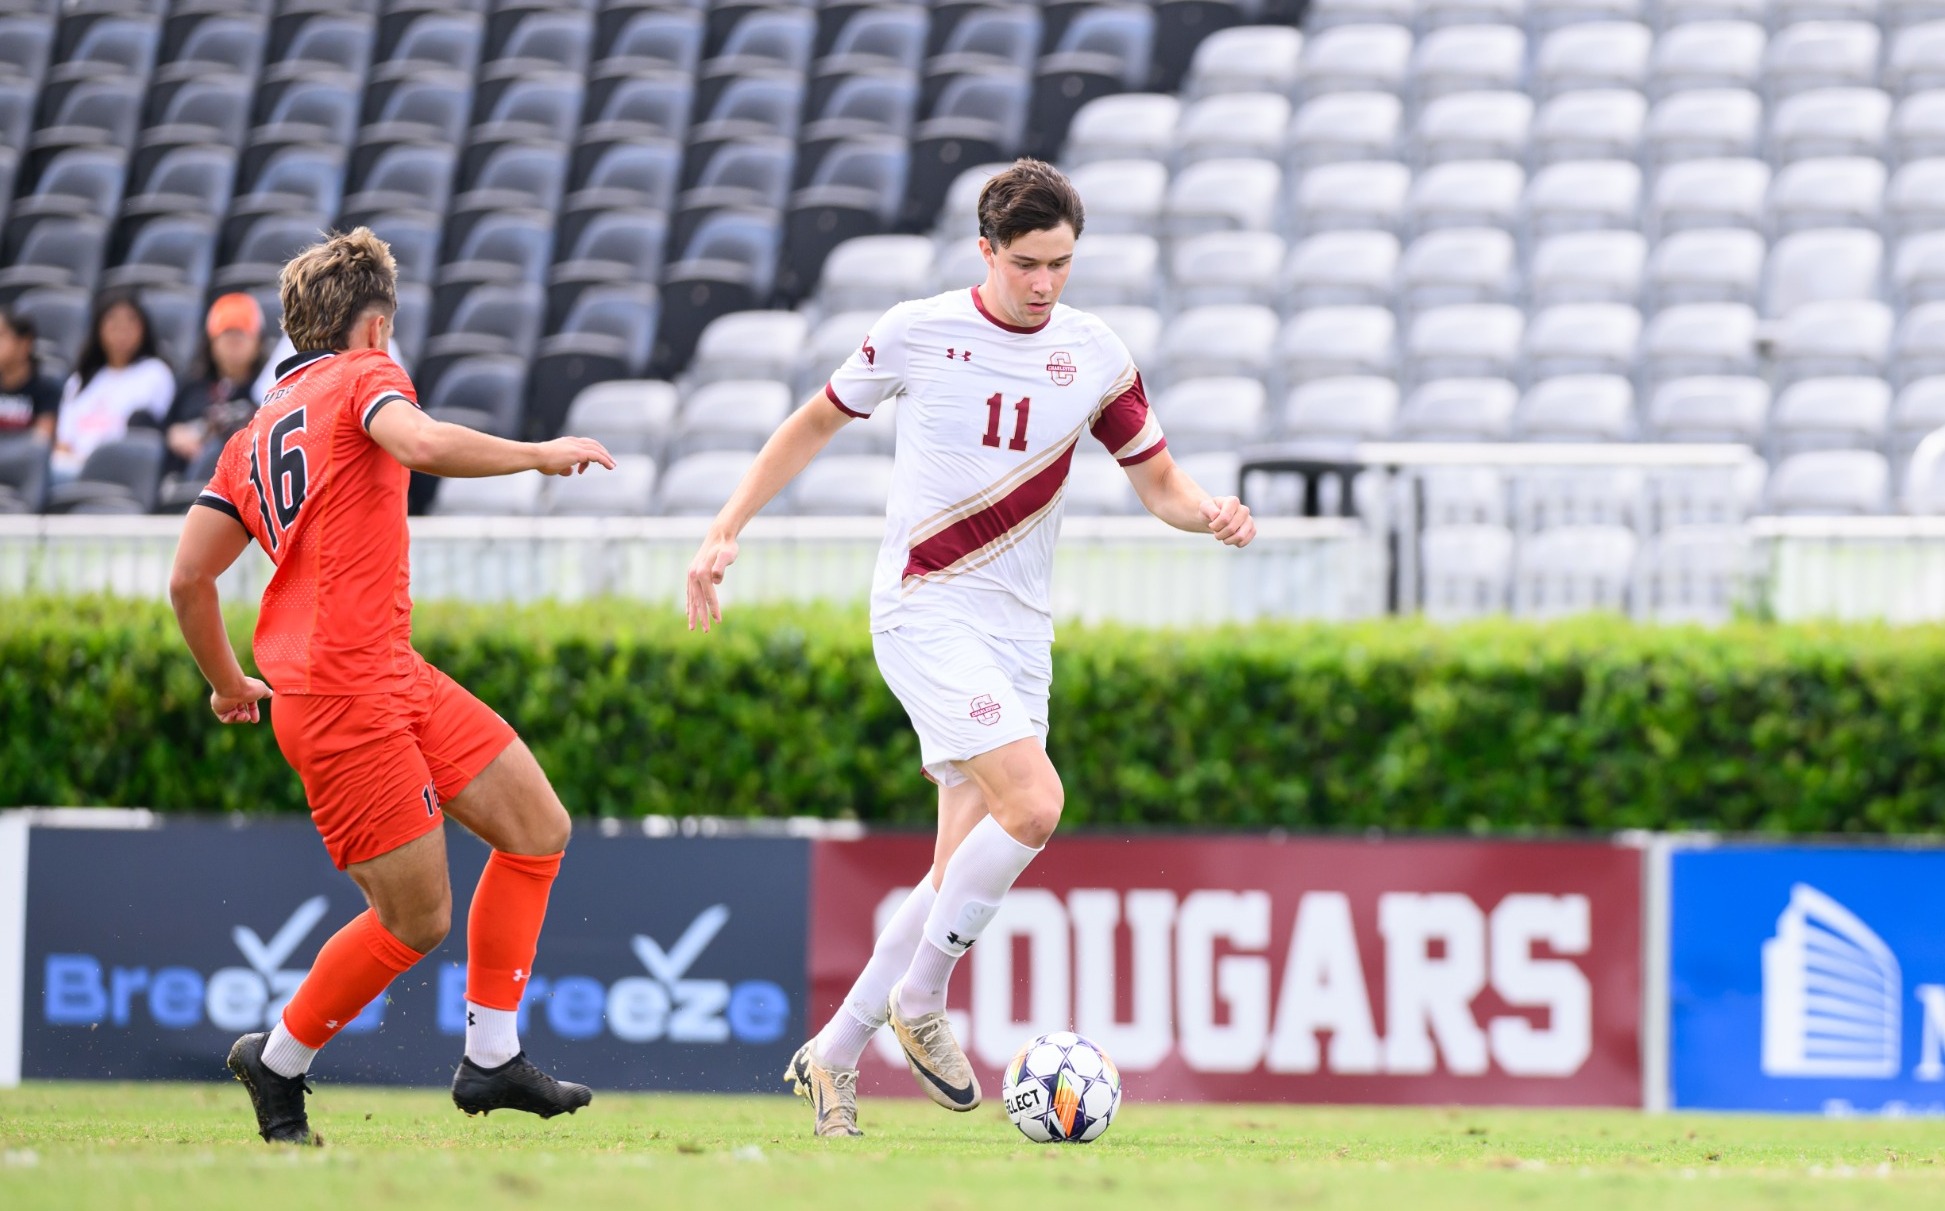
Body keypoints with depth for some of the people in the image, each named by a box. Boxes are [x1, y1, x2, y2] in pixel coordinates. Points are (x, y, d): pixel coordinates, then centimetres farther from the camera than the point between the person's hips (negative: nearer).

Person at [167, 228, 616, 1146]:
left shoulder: (255, 435, 20)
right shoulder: (361, 377, -1)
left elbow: (188, 578, 16)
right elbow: (421, 443, -25)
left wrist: (229, 684, 29)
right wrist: (542, 454, -14)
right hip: (345, 698, -9)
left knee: (538, 828, 8)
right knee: (417, 919, -3)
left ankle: (491, 1058, 9)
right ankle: (279, 1062, 15)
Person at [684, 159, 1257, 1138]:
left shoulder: (1097, 358, 5)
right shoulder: (918, 333, -3)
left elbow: (1158, 481, 13)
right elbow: (817, 422, 11)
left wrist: (1208, 513, -10)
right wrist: (725, 533, 6)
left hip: (1019, 632, 5)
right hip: (926, 610, -5)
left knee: (966, 867, 1)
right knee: (1033, 803, -23)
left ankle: (833, 1056, 14)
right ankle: (920, 1001, -6)